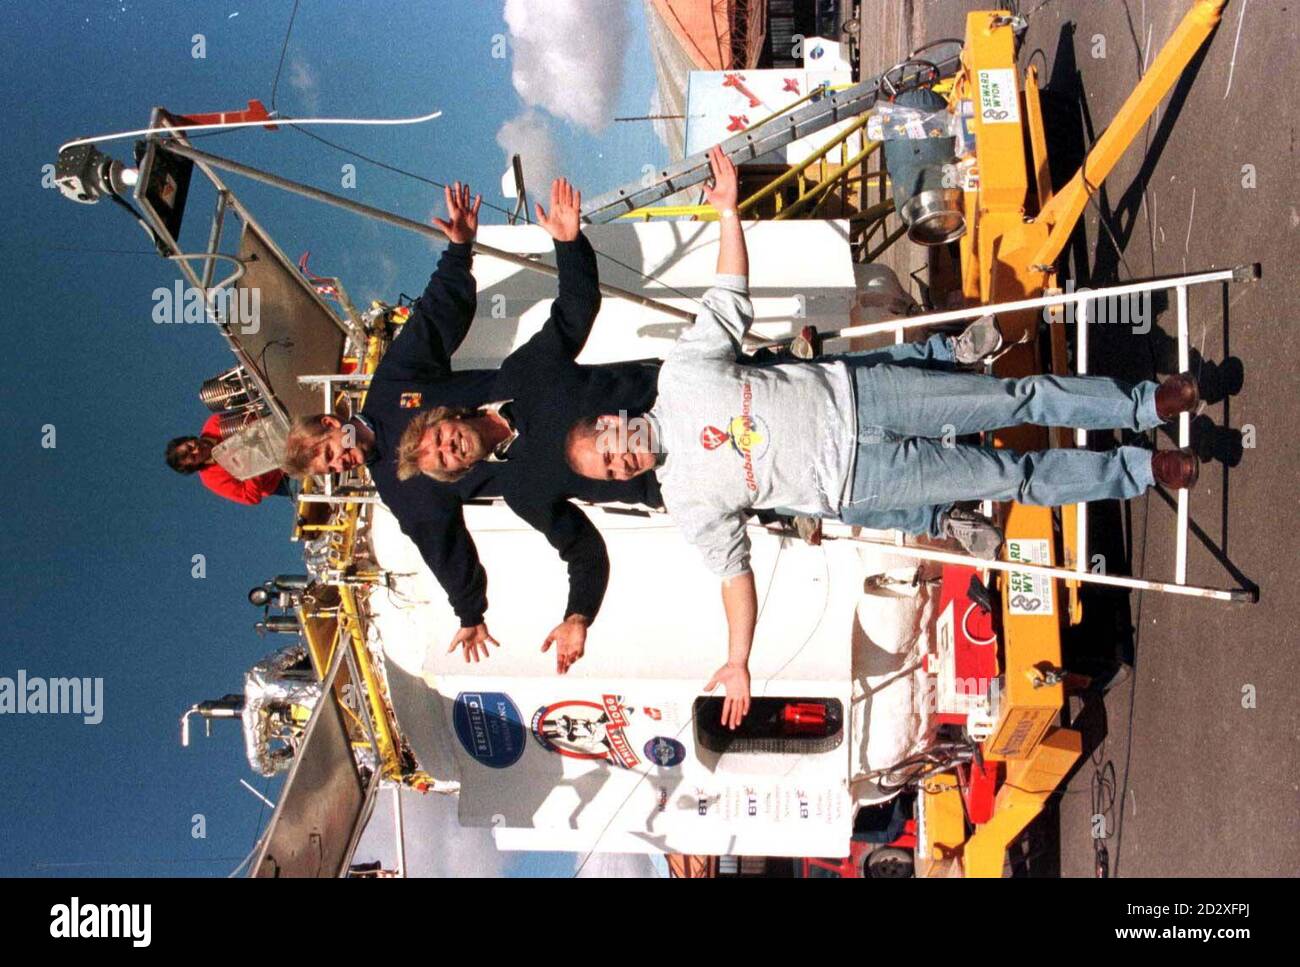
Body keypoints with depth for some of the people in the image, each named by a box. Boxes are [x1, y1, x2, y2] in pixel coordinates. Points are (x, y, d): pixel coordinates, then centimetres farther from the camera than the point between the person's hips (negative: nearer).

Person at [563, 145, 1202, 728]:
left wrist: (728, 209, -6)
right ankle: (1139, 471, 8)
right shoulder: (688, 500, -7)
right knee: (1012, 477, -7)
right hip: (855, 481, -2)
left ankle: (1146, 403, 12)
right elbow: (734, 571, -5)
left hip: (852, 394, 2)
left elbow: (730, 296, 3)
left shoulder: (679, 372, -4)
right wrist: (738, 664, -13)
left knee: (1019, 397, -3)